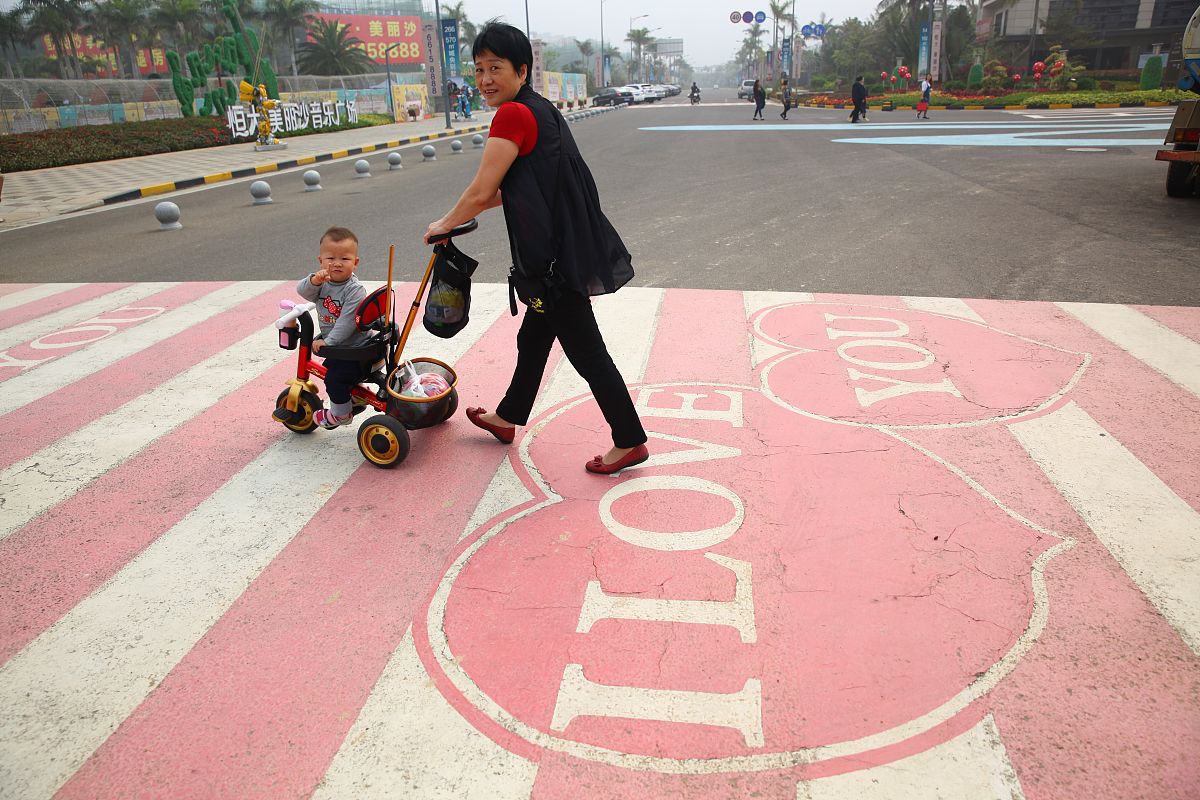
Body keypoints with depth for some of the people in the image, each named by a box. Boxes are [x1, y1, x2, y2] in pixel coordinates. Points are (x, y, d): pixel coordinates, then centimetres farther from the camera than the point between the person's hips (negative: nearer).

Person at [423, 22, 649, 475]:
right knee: (533, 338, 23)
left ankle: (630, 442, 12)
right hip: (566, 248, 10)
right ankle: (508, 417, 43)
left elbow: (480, 193, -18)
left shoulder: (513, 114, -18)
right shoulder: (540, 110, 13)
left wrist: (443, 225, 1)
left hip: (557, 258, -10)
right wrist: (459, 218, 22)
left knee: (585, 352, 0)